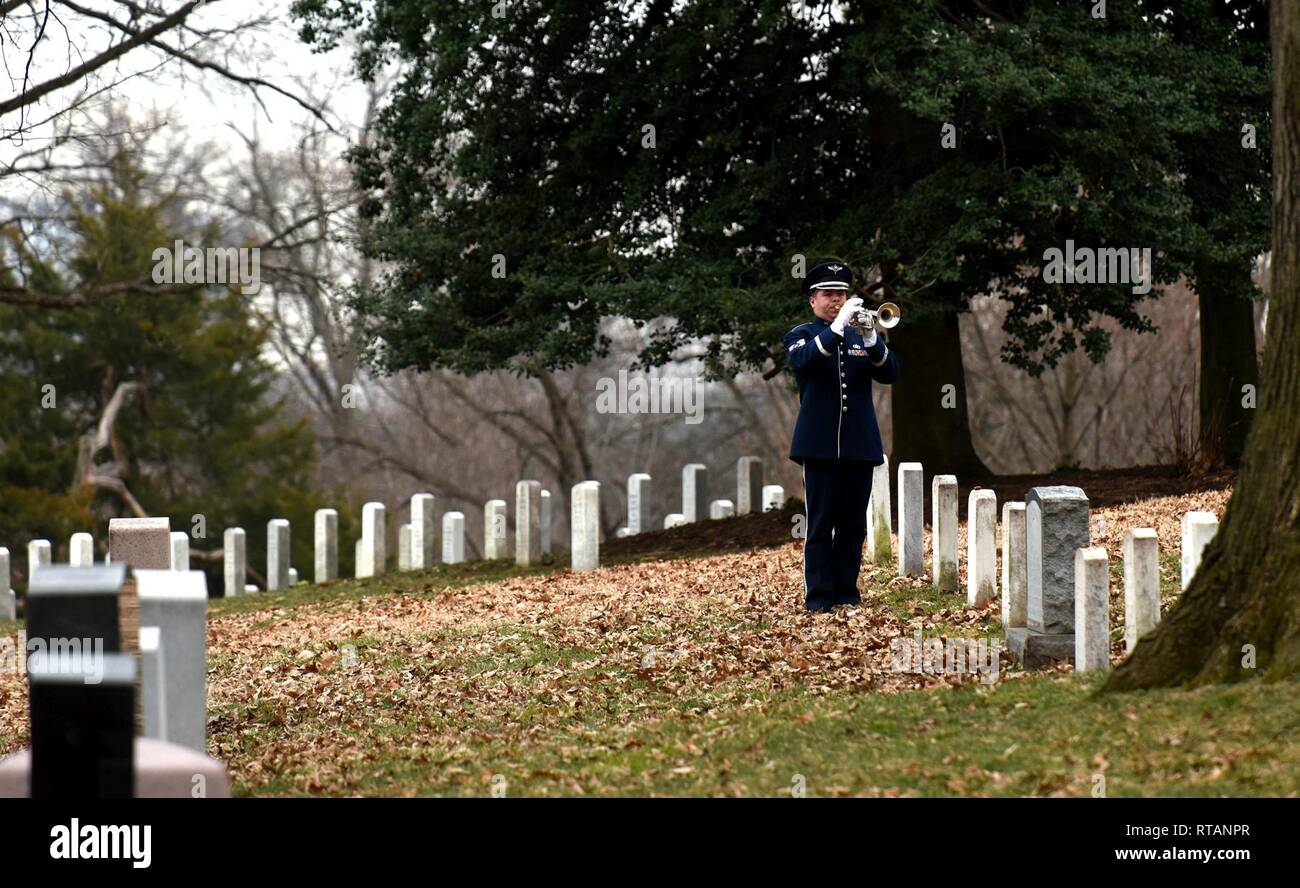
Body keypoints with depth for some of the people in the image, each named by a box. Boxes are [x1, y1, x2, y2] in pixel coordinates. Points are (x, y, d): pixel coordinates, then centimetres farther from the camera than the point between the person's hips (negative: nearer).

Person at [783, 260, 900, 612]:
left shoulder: (861, 334, 16)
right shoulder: (800, 335, 6)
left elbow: (890, 373, 2)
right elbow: (803, 360, -18)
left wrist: (872, 341, -16)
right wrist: (837, 327, -28)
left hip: (859, 446, 3)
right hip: (819, 446, -3)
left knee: (853, 525, 4)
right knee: (819, 525, -4)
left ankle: (846, 591, 10)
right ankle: (818, 595, -3)